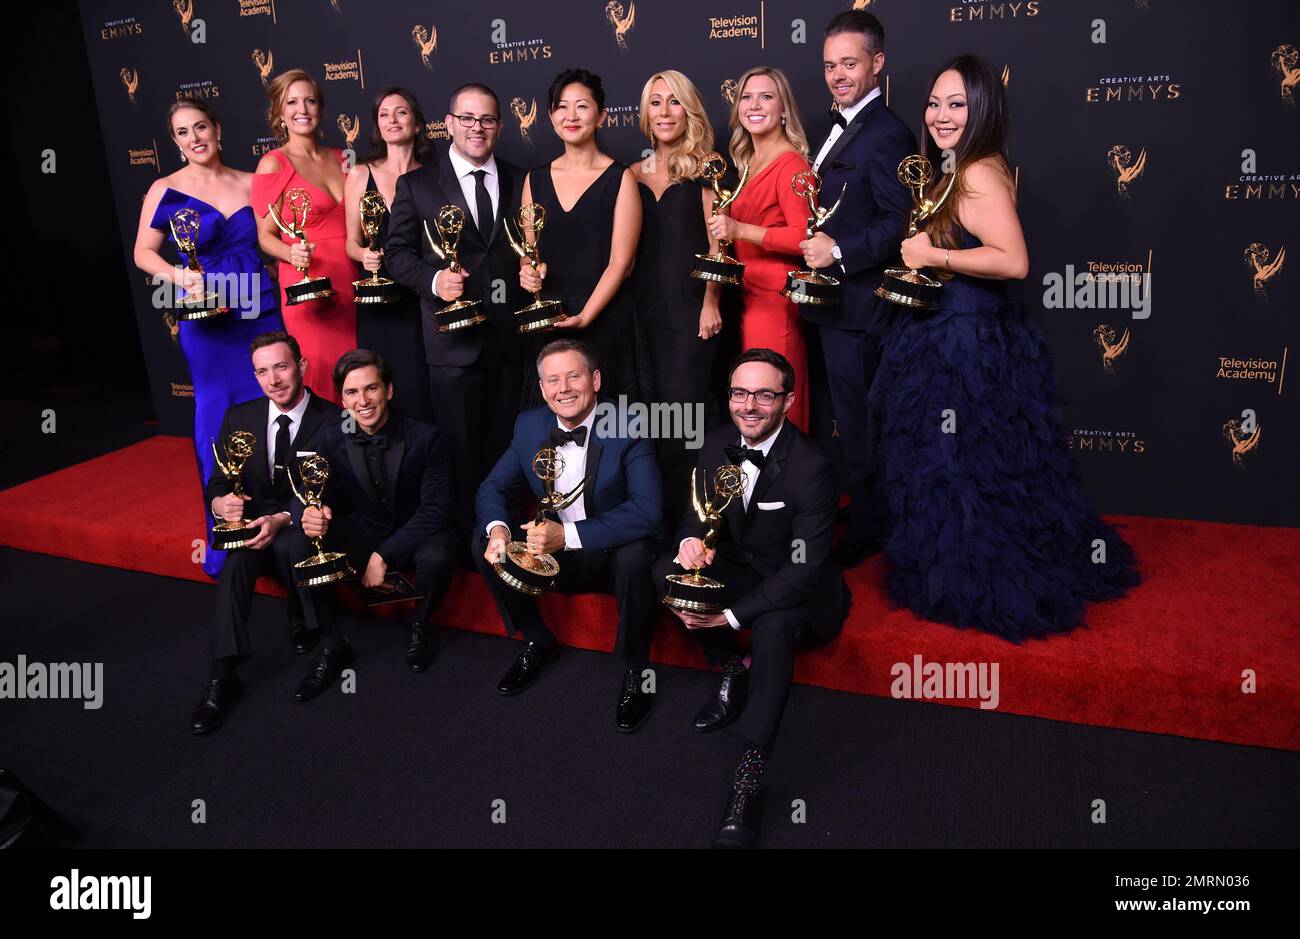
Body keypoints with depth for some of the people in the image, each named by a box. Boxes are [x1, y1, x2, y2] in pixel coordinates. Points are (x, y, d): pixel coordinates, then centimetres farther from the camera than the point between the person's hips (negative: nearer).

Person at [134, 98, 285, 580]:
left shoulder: (251, 183, 8)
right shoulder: (166, 190, 1)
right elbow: (144, 252, 2)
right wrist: (179, 277, -15)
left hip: (262, 310, 2)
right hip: (207, 318, -2)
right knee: (218, 413, 3)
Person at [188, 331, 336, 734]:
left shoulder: (332, 421, -9)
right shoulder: (239, 418, 4)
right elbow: (216, 485, 6)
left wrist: (282, 520, -29)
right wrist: (221, 503, -20)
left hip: (303, 530, -3)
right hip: (253, 525, 3)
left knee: (290, 543, -37)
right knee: (237, 556, -31)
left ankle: (302, 624, -7)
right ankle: (222, 677, -33)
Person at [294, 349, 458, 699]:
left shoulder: (427, 438, -17)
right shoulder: (332, 440, -6)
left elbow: (435, 509, -19)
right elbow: (321, 495, -5)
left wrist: (384, 555, -28)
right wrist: (313, 513, -32)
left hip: (415, 535, -3)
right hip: (363, 534, 4)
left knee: (436, 559, -37)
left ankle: (420, 627, -2)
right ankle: (332, 644, -5)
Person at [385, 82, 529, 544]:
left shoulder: (520, 182, 10)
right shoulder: (416, 184, 2)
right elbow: (397, 252, 1)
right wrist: (434, 279, -17)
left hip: (510, 335, 3)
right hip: (454, 337, -3)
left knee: (504, 442, 13)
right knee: (461, 447, 5)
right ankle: (464, 537, 20)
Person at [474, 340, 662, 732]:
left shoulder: (627, 427, -18)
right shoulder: (529, 425, -3)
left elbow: (648, 509, -28)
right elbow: (493, 488, 3)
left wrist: (568, 534, -35)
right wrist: (497, 527, -22)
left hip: (614, 557, -5)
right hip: (555, 558, 5)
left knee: (635, 554, -36)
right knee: (485, 541, -13)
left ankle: (635, 671, -11)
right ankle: (537, 642, 9)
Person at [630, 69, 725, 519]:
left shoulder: (702, 168, 2)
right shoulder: (634, 174, 13)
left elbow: (716, 240, -4)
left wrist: (711, 302, -12)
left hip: (692, 305, -4)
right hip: (646, 306, 4)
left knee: (684, 403, -6)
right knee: (657, 404, 8)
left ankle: (686, 505, 6)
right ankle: (662, 505, 19)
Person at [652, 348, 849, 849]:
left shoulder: (812, 467, -25)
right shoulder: (717, 443, -6)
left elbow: (805, 568, -27)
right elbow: (699, 510, 5)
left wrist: (731, 614, -32)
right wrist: (691, 540, -22)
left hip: (796, 588, -6)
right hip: (739, 569, 6)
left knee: (773, 625, -37)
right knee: (666, 570, -17)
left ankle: (749, 777, -28)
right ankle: (733, 671, 0)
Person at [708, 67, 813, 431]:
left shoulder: (790, 164, -10)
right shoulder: (748, 162, 16)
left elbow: (804, 237, -19)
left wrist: (739, 230, -22)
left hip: (775, 301, -8)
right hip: (749, 298, 8)